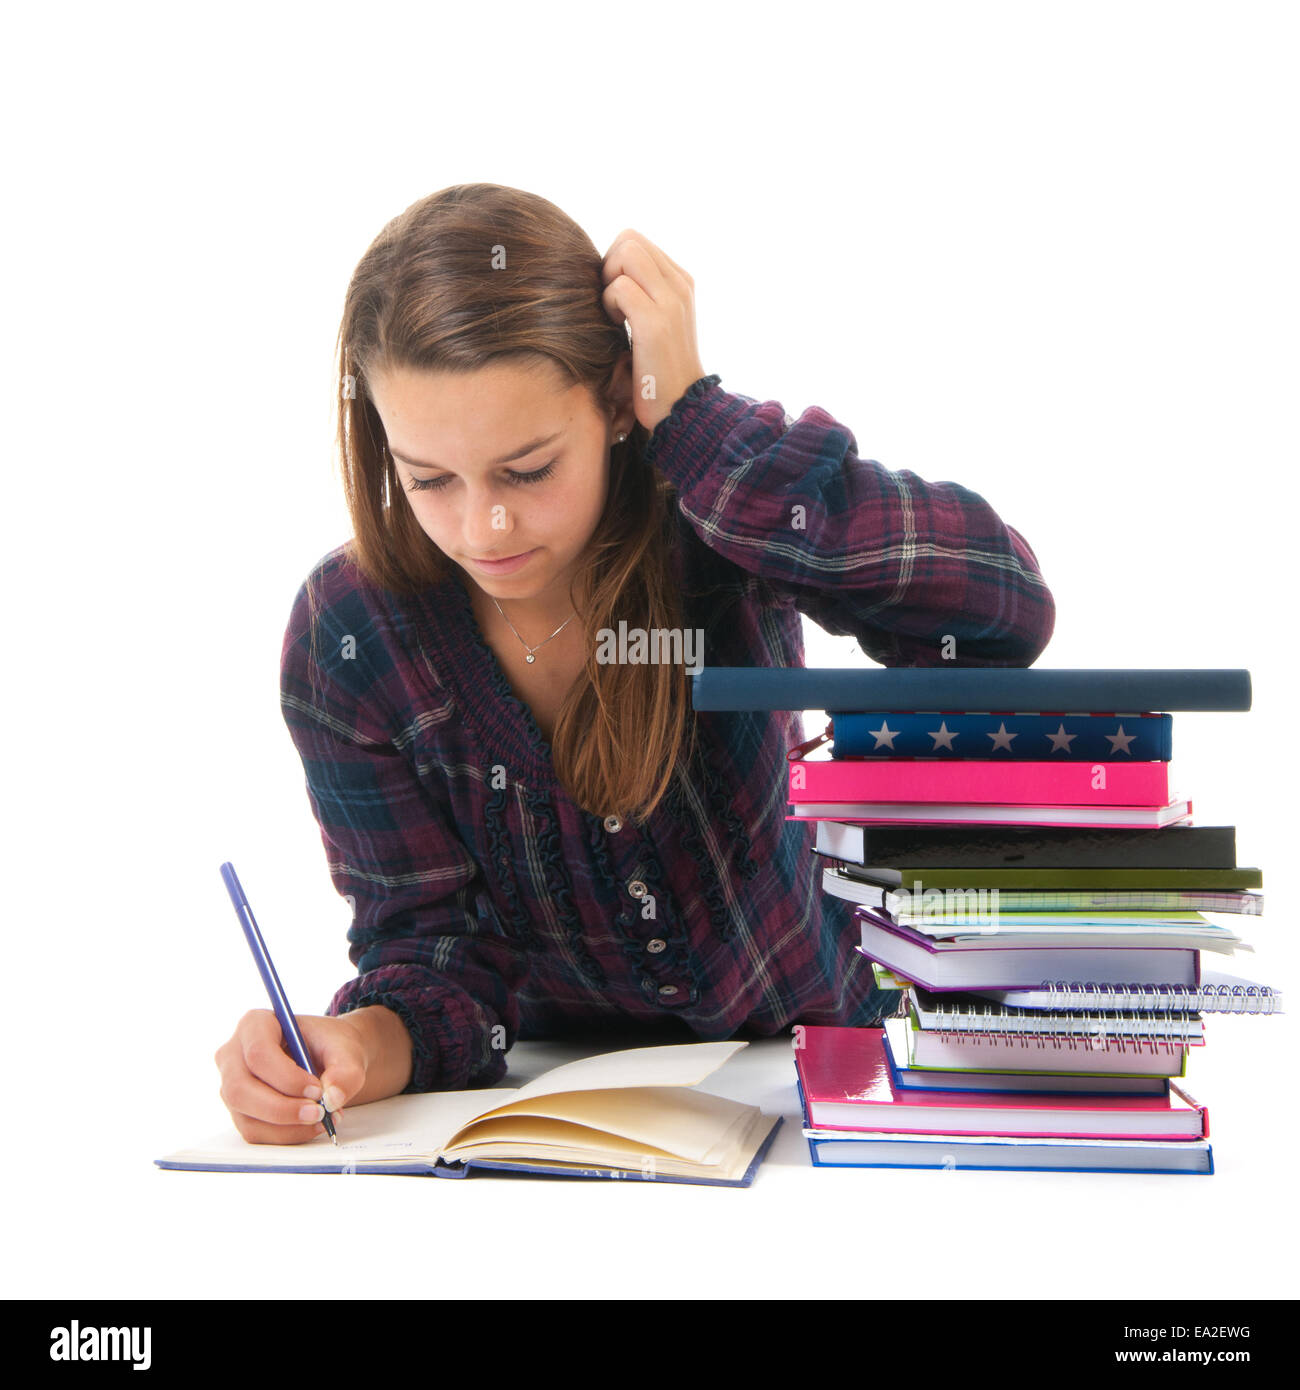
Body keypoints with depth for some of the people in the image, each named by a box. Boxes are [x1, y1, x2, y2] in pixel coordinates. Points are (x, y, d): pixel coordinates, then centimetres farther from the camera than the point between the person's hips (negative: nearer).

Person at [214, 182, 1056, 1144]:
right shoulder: (348, 641, -14)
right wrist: (369, 1045, -35)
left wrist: (696, 415, -33)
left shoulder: (719, 510, -18)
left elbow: (1005, 614, -34)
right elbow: (435, 936, -10)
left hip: (811, 1041, -1)